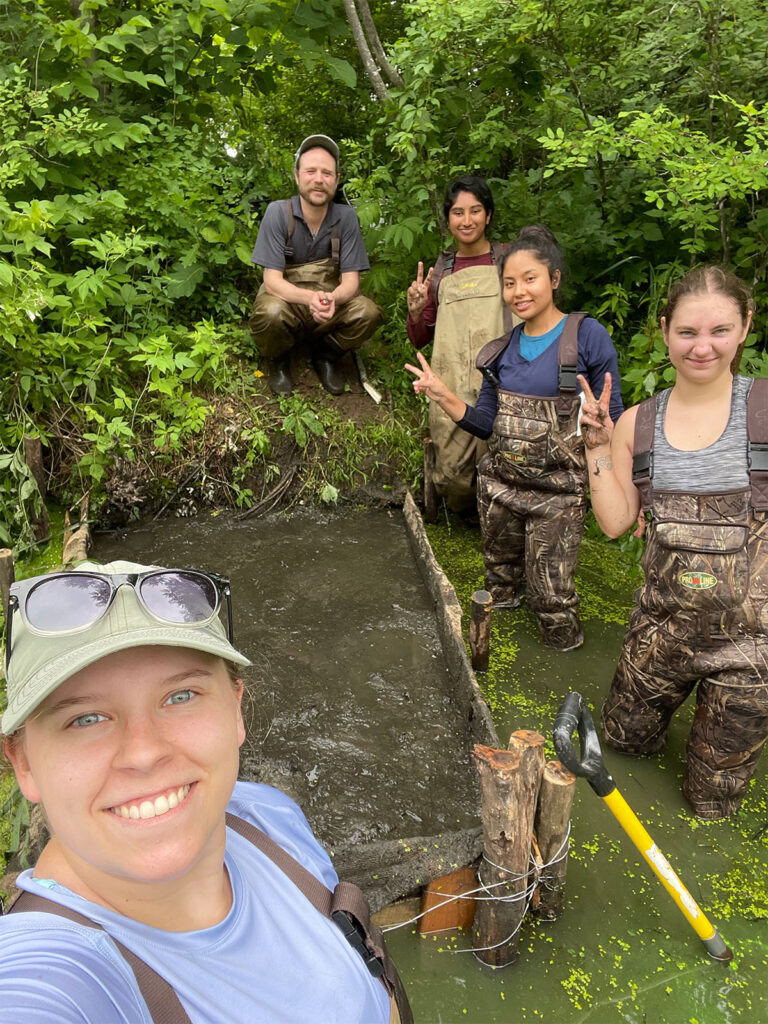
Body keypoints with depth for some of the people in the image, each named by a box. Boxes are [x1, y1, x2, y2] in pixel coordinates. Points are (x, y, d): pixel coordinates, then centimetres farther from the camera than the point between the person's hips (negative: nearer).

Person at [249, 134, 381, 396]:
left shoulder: (345, 217, -6)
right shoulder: (278, 212, -12)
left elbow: (350, 281, -9)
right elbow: (272, 280, -17)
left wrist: (332, 299, -34)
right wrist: (309, 298, -37)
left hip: (331, 302, 2)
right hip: (286, 298, -2)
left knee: (368, 312, -26)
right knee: (270, 313, -36)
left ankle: (326, 355, 5)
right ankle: (279, 360, 1)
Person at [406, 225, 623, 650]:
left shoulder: (587, 336, -10)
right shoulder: (504, 348, 5)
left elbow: (612, 420, -8)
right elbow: (485, 423, 8)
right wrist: (444, 397, -6)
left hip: (557, 490, -5)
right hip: (499, 483, 5)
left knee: (551, 592, 1)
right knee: (501, 581, 21)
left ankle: (566, 662, 28)